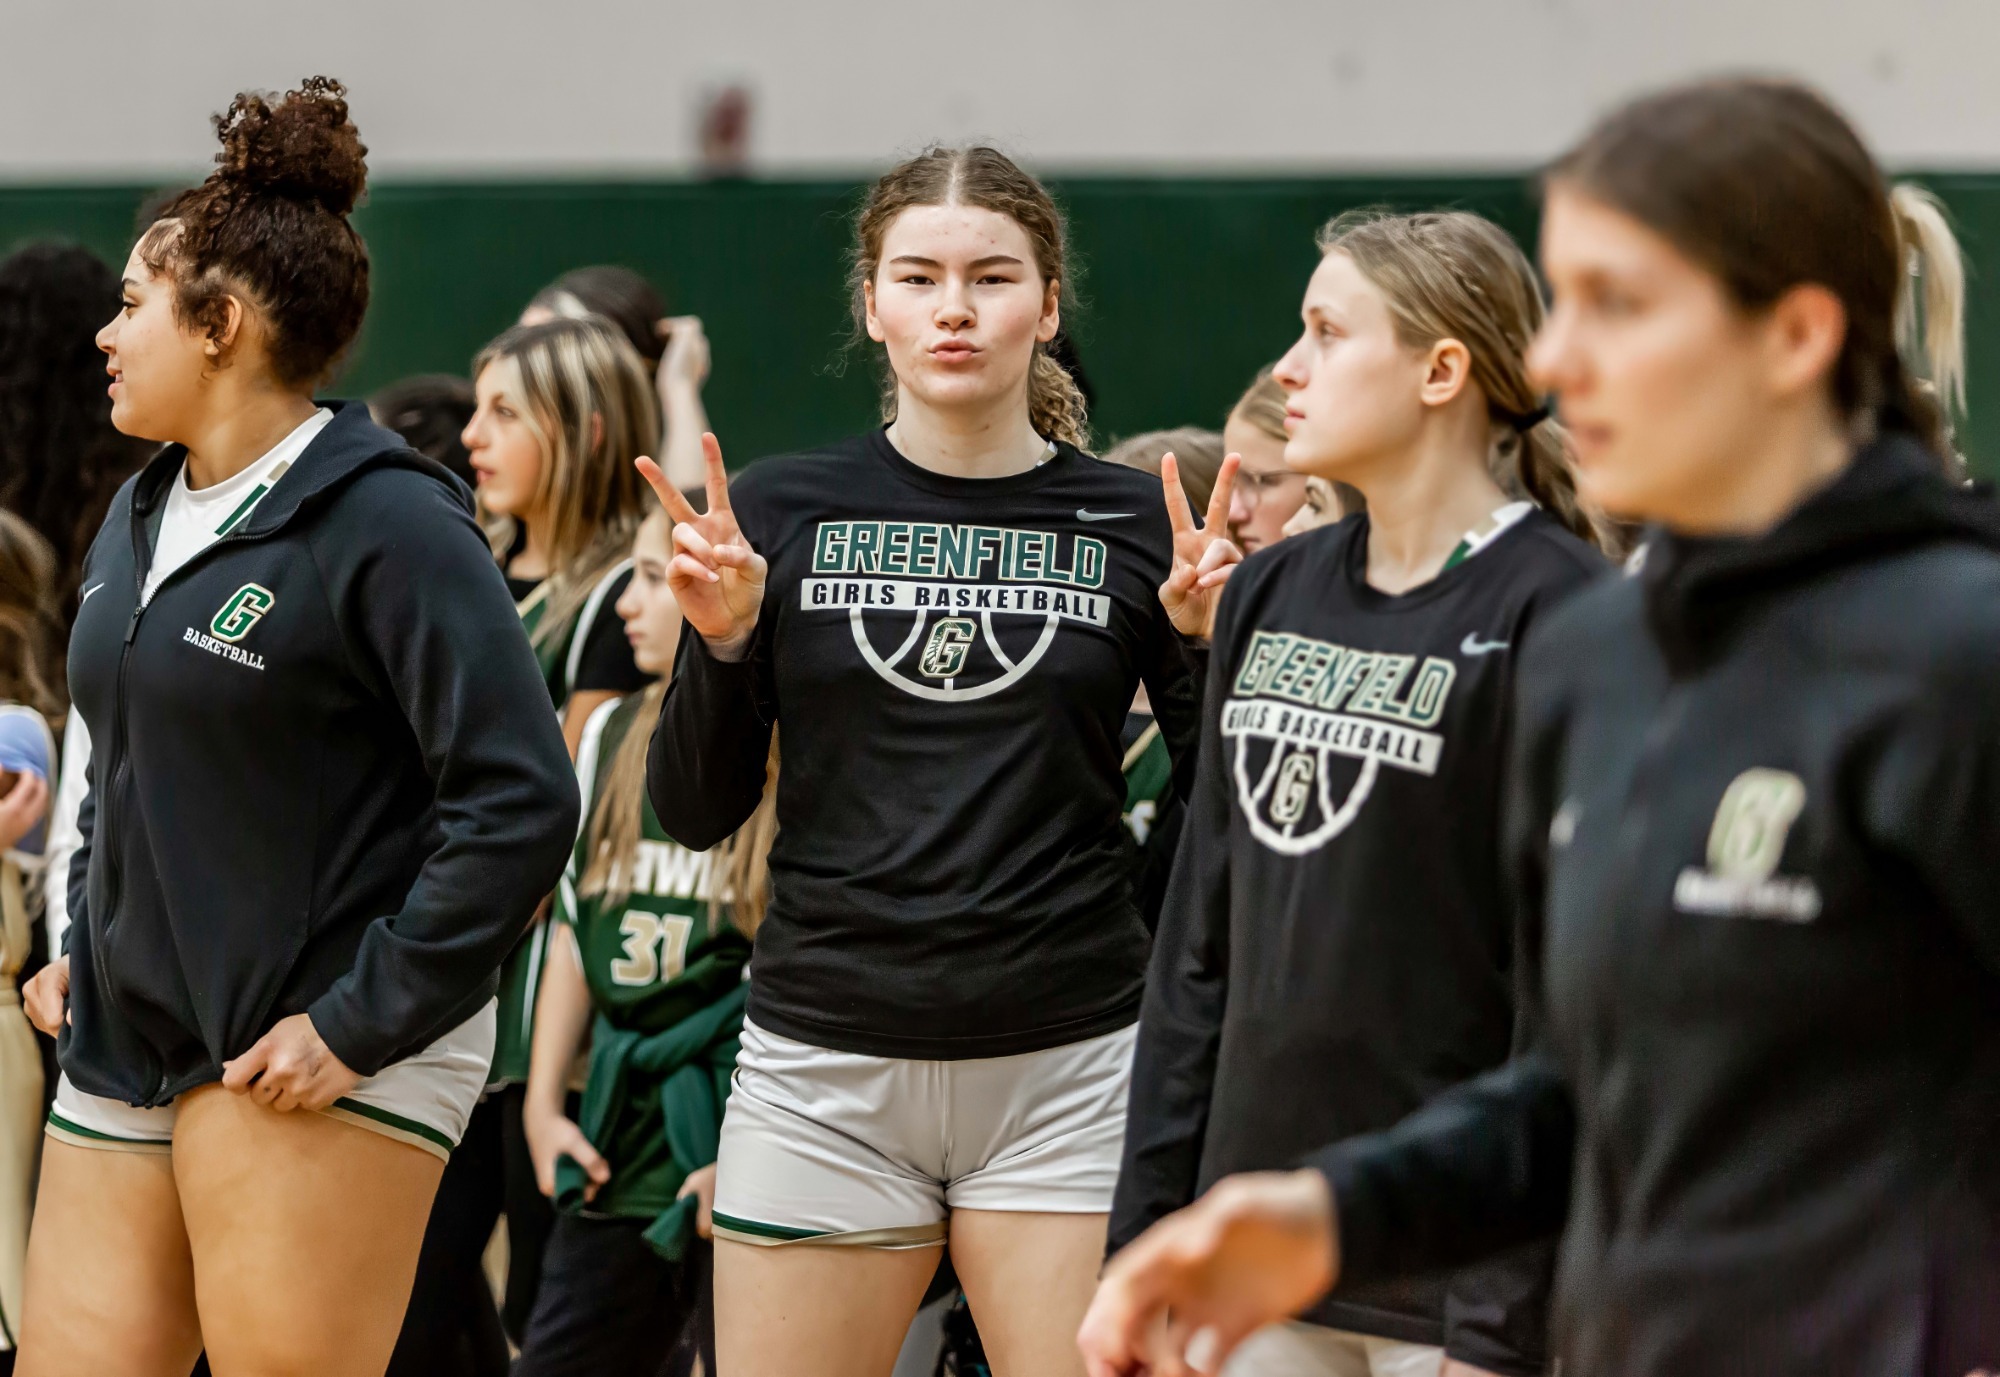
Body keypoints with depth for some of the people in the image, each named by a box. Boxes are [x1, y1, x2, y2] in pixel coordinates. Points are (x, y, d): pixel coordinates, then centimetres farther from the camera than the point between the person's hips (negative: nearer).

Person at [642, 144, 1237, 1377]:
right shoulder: (783, 514, 4)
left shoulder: (1132, 526, 3)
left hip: (1066, 1070, -1)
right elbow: (694, 814, 5)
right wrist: (719, 640, -11)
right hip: (828, 1062, 1)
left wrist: (1206, 643, -10)